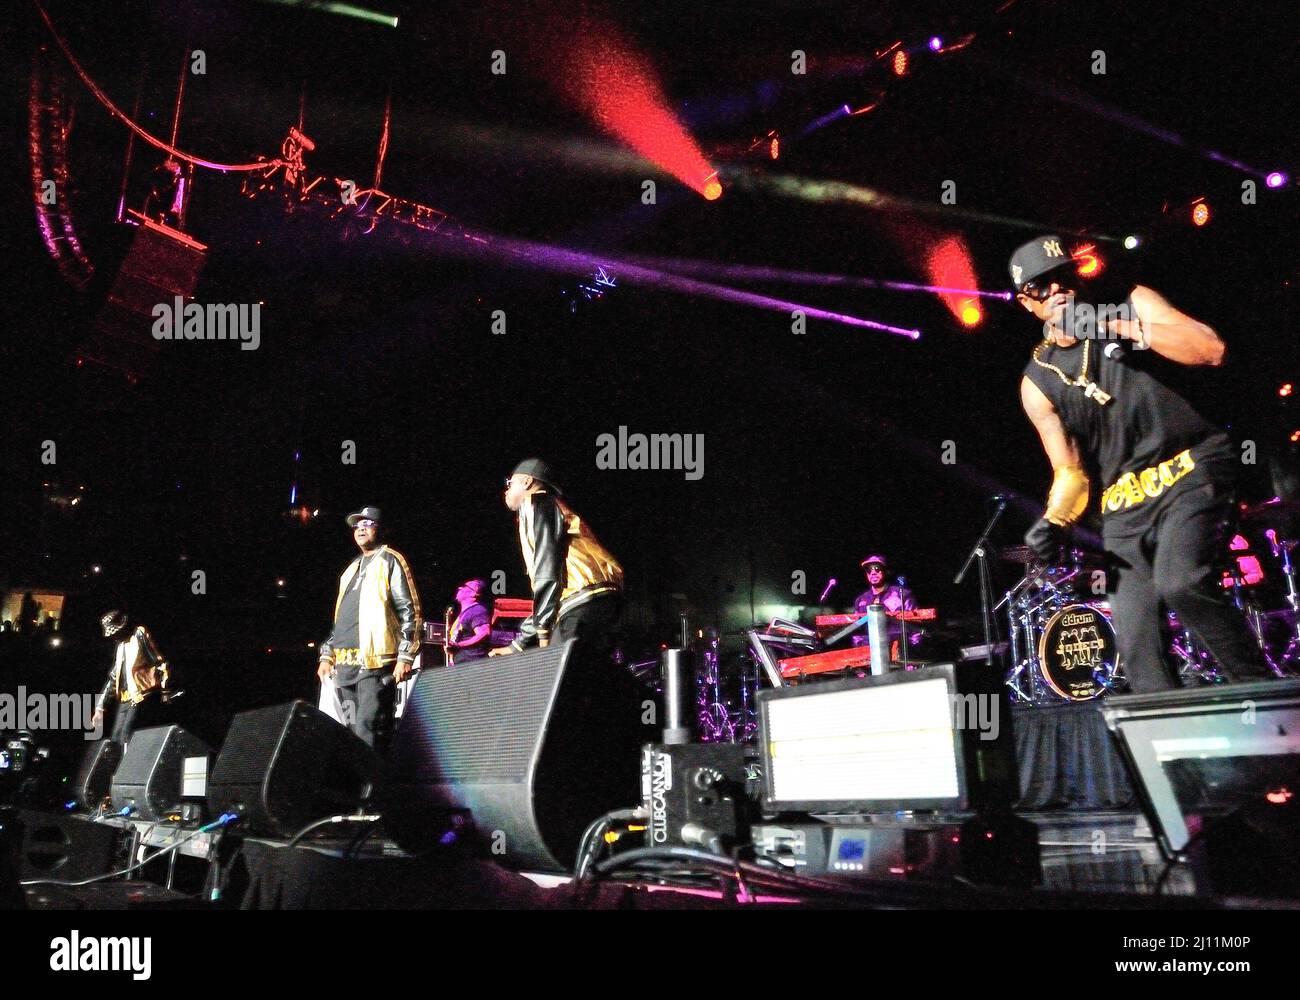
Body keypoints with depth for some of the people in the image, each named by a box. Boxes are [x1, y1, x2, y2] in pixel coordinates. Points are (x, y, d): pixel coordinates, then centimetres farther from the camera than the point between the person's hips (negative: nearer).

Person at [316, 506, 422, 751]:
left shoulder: (389, 561, 3)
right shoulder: (352, 568, 26)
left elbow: (410, 611, -5)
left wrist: (405, 656, -13)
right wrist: (327, 655, 21)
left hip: (376, 660, -8)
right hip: (345, 663, 8)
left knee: (368, 728, -16)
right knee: (353, 729, 7)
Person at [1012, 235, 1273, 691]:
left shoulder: (1129, 302, 5)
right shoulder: (1038, 382, 9)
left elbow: (1211, 350, -8)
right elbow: (1070, 471, 11)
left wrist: (1125, 328, -15)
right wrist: (1054, 522, -8)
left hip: (1189, 471, -3)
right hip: (1124, 507, 4)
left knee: (1179, 581, -30)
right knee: (1137, 653, -6)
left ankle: (1259, 685, -13)